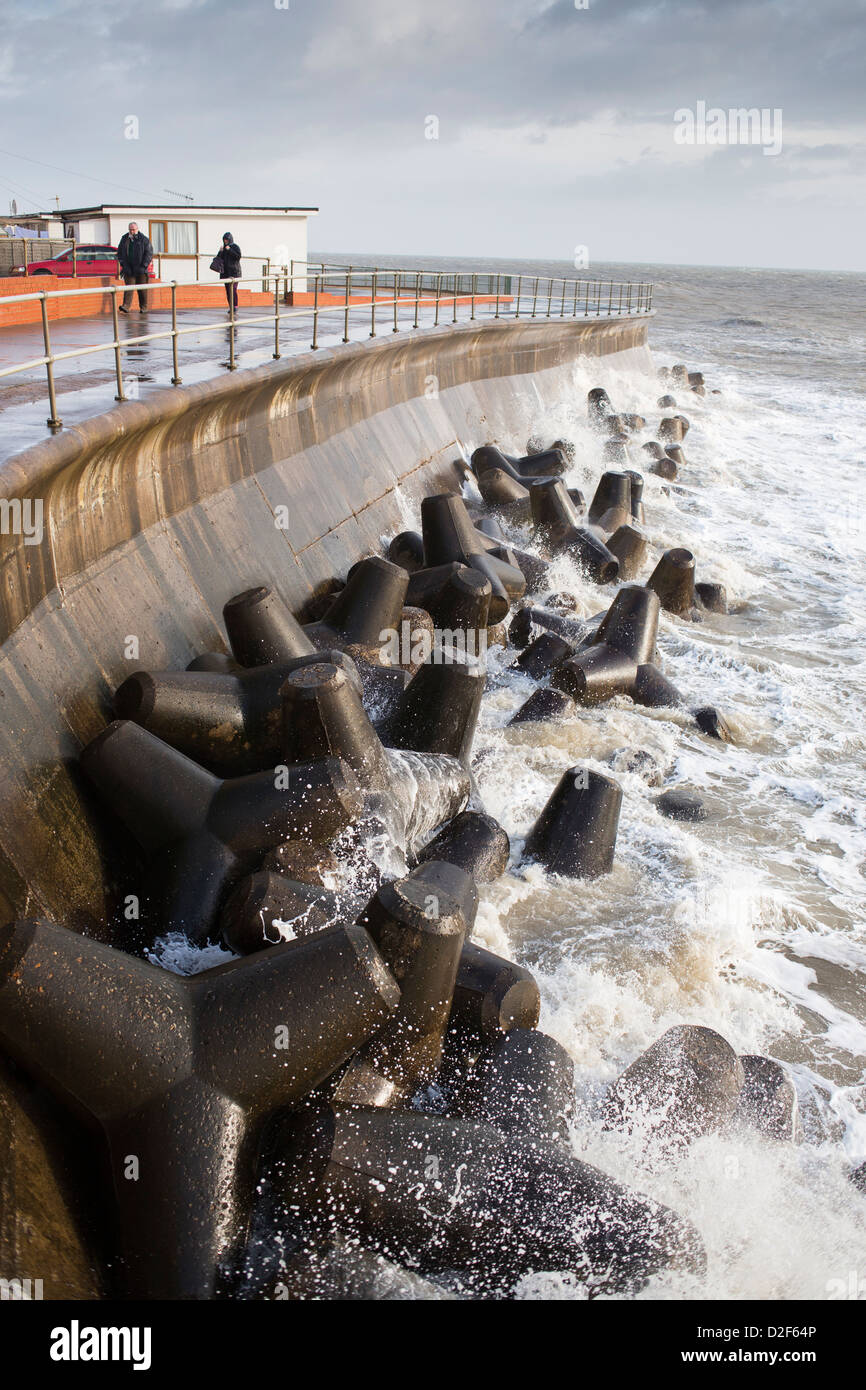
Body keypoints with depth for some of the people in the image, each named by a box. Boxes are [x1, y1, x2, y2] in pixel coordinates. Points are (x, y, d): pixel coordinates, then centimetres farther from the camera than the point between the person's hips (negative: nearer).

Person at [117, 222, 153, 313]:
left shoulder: (143, 239, -1)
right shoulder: (124, 239, 10)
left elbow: (149, 253, -3)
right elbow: (119, 253, 17)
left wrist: (143, 266, -9)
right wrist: (123, 265, 4)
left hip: (140, 269, -2)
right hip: (128, 269, 2)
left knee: (142, 289, 4)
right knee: (129, 288, -8)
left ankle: (143, 307, 15)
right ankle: (126, 307, -17)